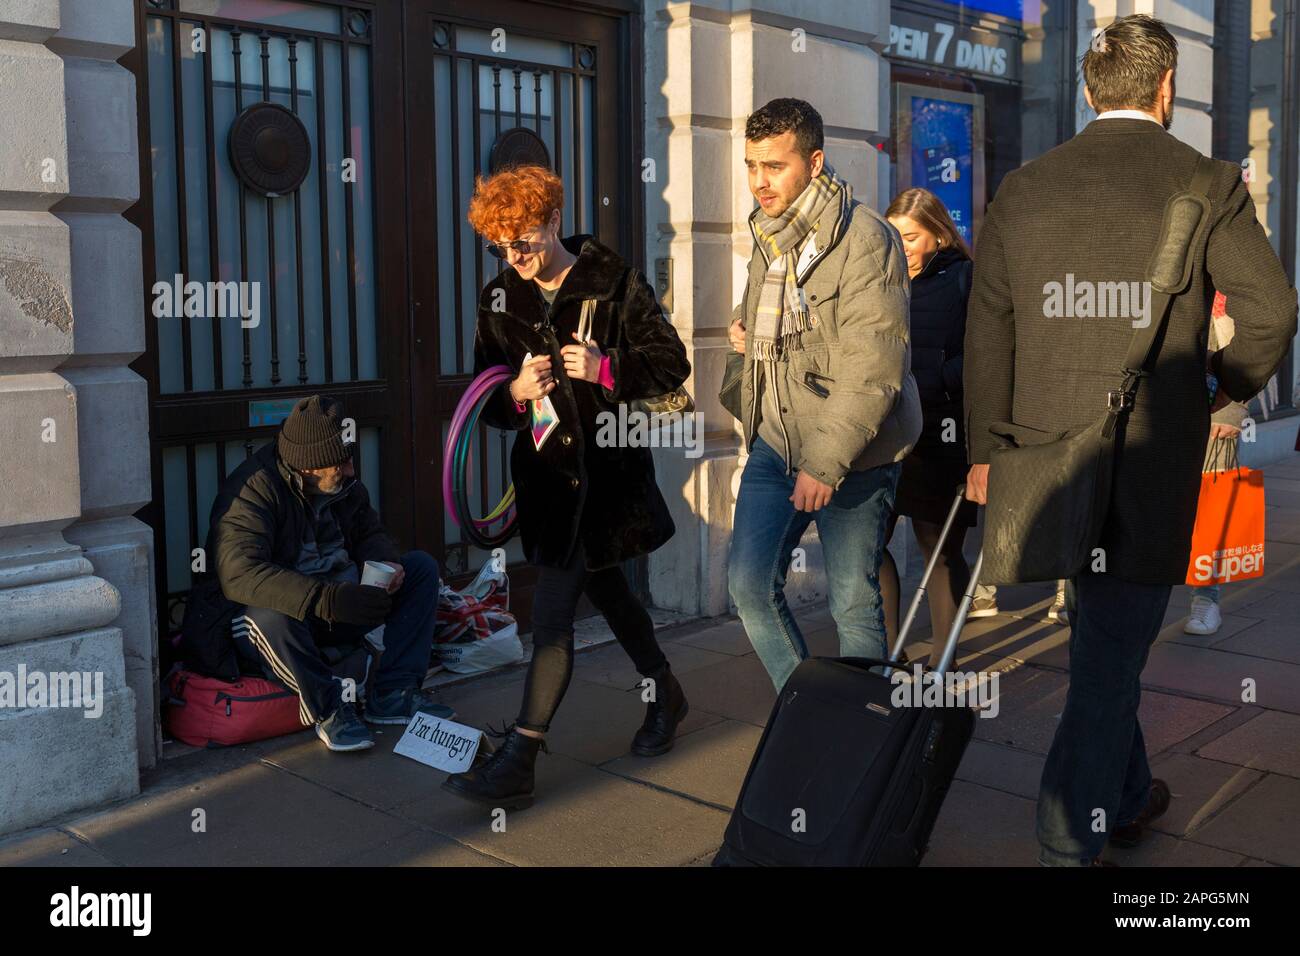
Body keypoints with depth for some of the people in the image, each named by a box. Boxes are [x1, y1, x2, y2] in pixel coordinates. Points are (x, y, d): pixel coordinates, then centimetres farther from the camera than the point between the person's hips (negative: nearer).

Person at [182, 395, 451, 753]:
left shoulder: (342, 482, 1)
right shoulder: (252, 490, -22)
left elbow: (370, 533, 15)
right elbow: (239, 574, -36)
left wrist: (384, 563, -11)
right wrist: (326, 599, -46)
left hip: (341, 603, 7)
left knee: (421, 567, -4)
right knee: (271, 616, -41)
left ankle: (393, 694, -12)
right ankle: (328, 708, -17)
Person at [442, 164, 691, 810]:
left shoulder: (614, 284, -7)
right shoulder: (498, 299, 7)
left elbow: (672, 365, -5)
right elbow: (488, 402, 9)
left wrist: (605, 369, -21)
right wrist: (515, 392, -14)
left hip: (603, 466, -6)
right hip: (543, 467, 6)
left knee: (553, 615, -11)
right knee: (603, 587, 20)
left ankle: (517, 762, -7)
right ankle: (663, 693, 43)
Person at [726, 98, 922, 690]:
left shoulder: (865, 239, -16)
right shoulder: (768, 234, 10)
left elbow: (874, 372, -21)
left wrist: (826, 463, -22)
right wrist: (748, 331, 8)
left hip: (853, 449, -7)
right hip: (777, 438, 7)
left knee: (853, 604, 2)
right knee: (750, 584, 2)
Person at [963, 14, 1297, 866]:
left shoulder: (1024, 188, 3)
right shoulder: (1206, 183, -6)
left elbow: (988, 328, 4)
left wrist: (985, 449, 11)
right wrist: (1231, 384, 16)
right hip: (1151, 456, -4)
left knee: (1101, 628, 22)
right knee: (1111, 651, 4)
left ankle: (1125, 796, 41)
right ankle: (1070, 844, 11)